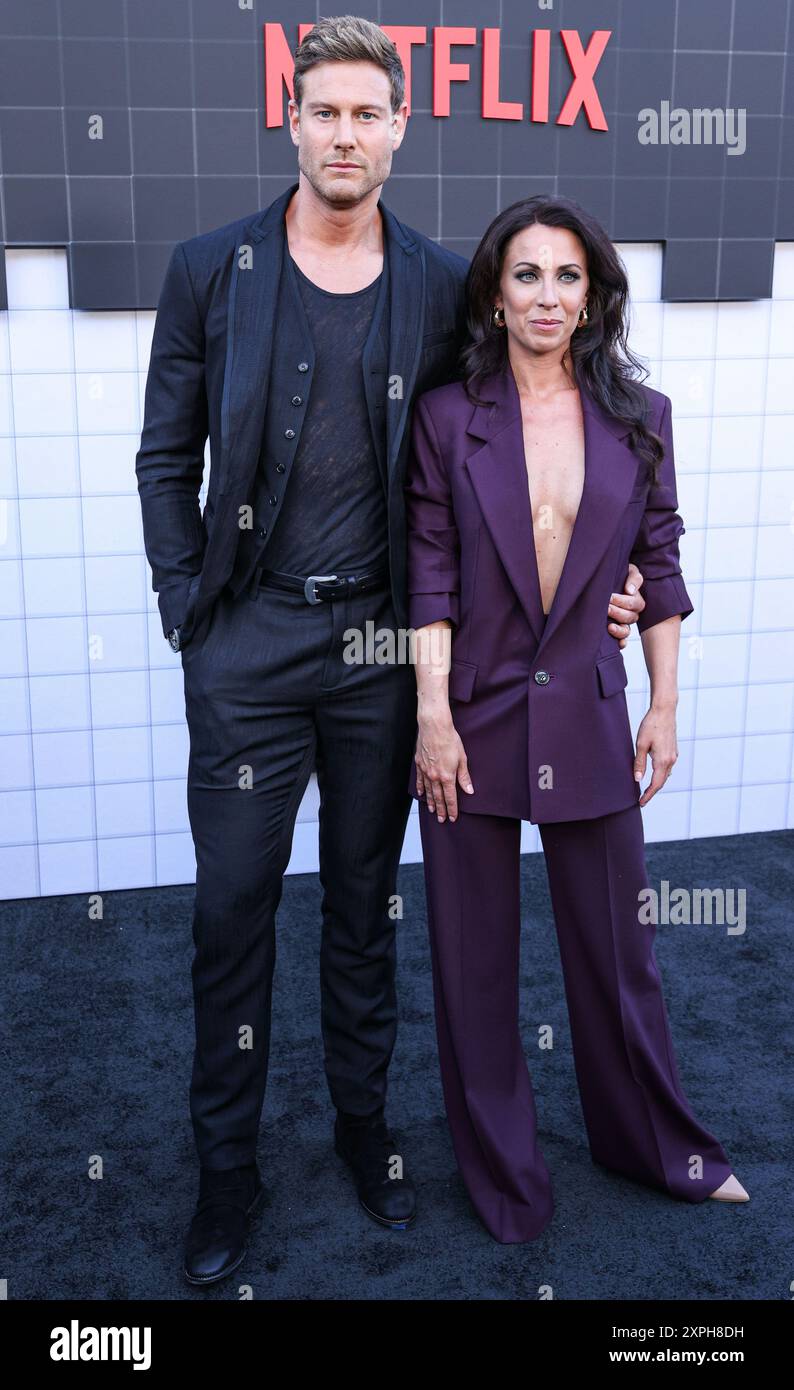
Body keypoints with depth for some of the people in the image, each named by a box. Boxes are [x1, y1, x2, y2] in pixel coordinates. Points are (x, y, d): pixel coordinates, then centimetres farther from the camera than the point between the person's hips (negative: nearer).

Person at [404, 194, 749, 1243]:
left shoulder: (639, 418, 3)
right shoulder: (447, 417, -3)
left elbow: (661, 569, 6)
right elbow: (429, 581, -5)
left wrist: (665, 709, 4)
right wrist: (433, 717, -9)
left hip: (586, 715, 1)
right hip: (473, 718, -1)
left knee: (615, 945, 13)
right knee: (475, 959, 11)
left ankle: (657, 1146, 38)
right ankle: (502, 1169, 32)